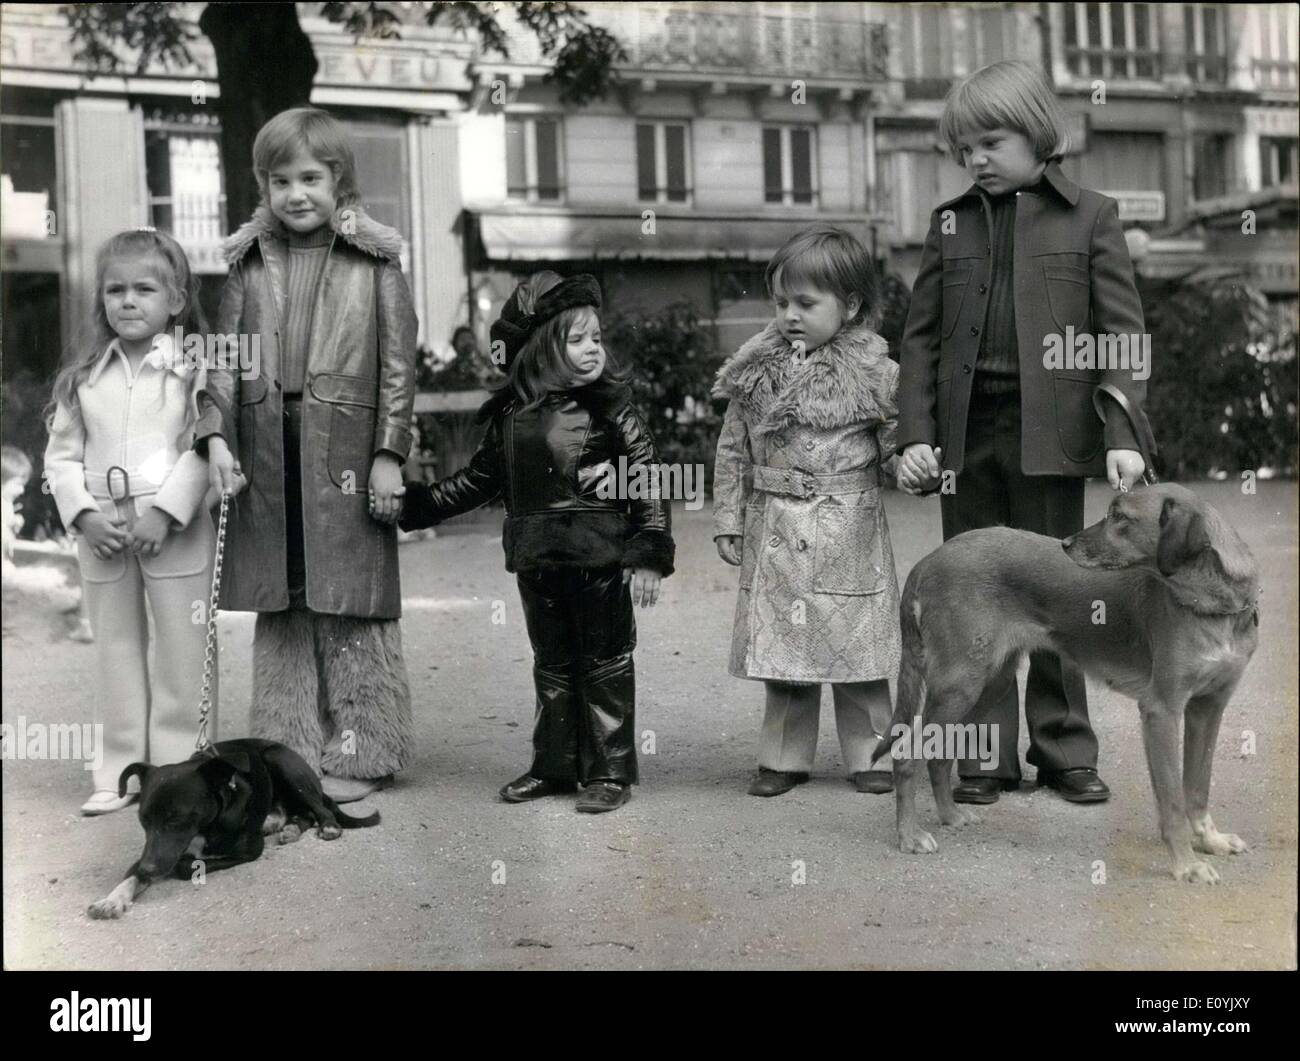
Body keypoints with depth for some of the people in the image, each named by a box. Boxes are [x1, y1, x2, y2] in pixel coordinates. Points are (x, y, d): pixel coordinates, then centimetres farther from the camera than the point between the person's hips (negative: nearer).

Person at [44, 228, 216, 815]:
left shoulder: (195, 368, -3)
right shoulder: (83, 376, 8)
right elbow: (61, 454, 7)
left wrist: (165, 511, -19)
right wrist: (84, 513, -8)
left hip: (174, 528, -4)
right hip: (102, 532, 4)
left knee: (182, 652, 2)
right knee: (116, 650, 11)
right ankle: (120, 772, 19)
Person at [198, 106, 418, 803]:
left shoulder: (374, 261, 2)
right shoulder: (249, 263, 10)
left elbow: (397, 363, -1)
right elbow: (225, 355, 7)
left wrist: (389, 452, -7)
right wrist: (216, 434, -6)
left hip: (346, 451, -3)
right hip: (266, 452, 3)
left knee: (351, 609, 2)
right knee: (279, 610, 9)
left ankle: (359, 755, 12)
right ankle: (290, 751, 20)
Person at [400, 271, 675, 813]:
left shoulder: (612, 412, -8)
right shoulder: (511, 415, 4)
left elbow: (648, 481, -8)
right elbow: (479, 479, 16)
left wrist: (649, 555, -12)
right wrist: (419, 503, 14)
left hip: (601, 563, -5)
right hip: (538, 564, 5)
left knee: (605, 666, 4)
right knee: (551, 666, 15)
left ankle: (610, 771, 14)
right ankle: (554, 765, 27)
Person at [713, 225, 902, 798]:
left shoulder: (872, 372, -3)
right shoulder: (757, 371, 3)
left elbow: (894, 447, 3)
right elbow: (733, 450, 7)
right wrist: (728, 520, 6)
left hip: (849, 532, -2)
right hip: (776, 530, 2)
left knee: (856, 642, 4)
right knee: (780, 642, 8)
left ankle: (868, 755, 17)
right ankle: (784, 757, 20)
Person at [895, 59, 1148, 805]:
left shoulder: (1090, 217, 3)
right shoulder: (951, 222, 11)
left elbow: (1123, 331, -3)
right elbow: (923, 334, 9)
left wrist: (1123, 433, -14)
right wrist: (916, 433, -2)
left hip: (1050, 432, -2)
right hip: (967, 433, 3)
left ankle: (1065, 750, 16)